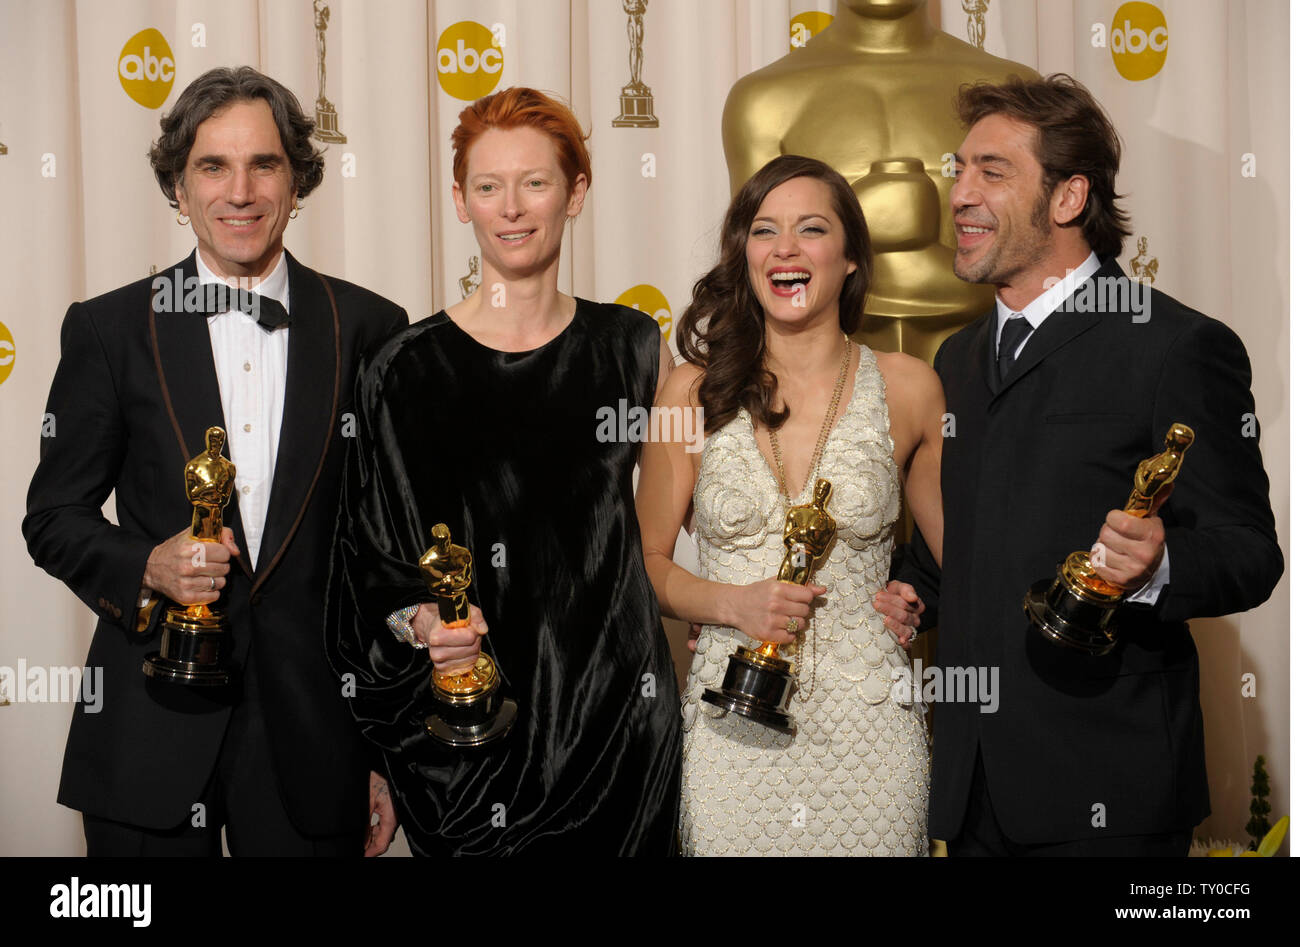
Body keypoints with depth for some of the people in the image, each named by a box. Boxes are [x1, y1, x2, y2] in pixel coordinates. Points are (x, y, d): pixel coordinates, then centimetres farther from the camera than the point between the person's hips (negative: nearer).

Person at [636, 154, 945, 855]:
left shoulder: (907, 388, 2)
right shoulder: (695, 391, 2)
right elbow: (647, 562, 6)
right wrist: (732, 604, -10)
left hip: (867, 724, 0)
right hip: (733, 729, 0)